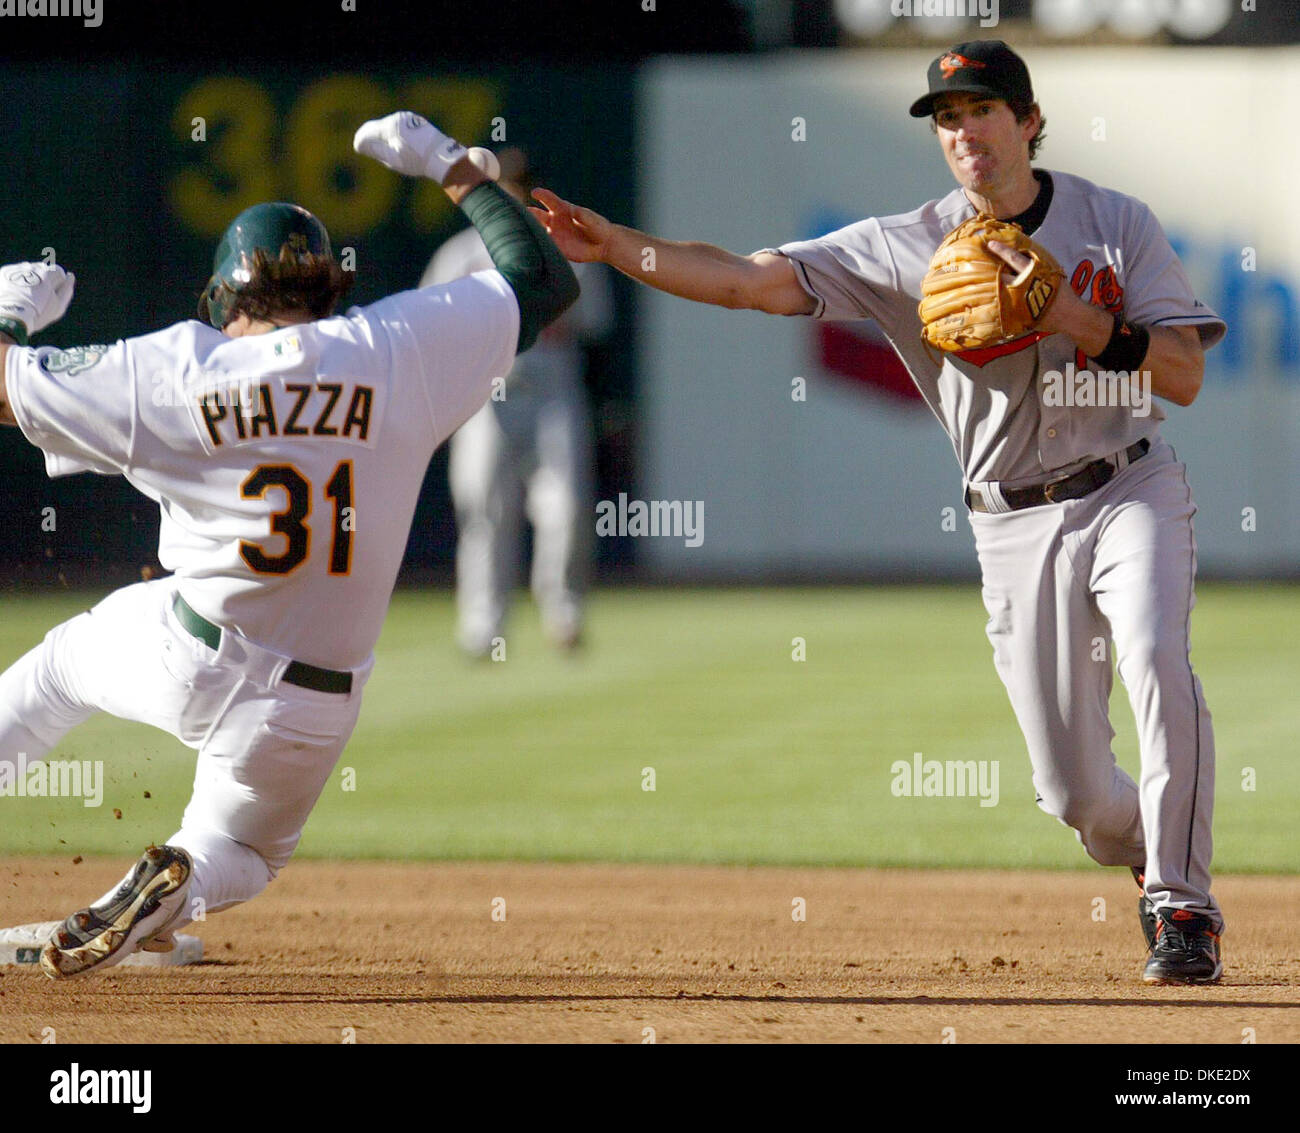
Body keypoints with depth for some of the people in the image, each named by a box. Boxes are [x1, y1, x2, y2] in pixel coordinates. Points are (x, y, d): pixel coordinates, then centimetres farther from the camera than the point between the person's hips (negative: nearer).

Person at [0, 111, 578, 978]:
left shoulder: (171, 372, -10)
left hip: (184, 659, 0)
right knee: (237, 856, 24)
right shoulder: (399, 351, -9)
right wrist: (450, 165, 11)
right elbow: (548, 279, 1)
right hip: (313, 704, 0)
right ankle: (182, 882, -12)